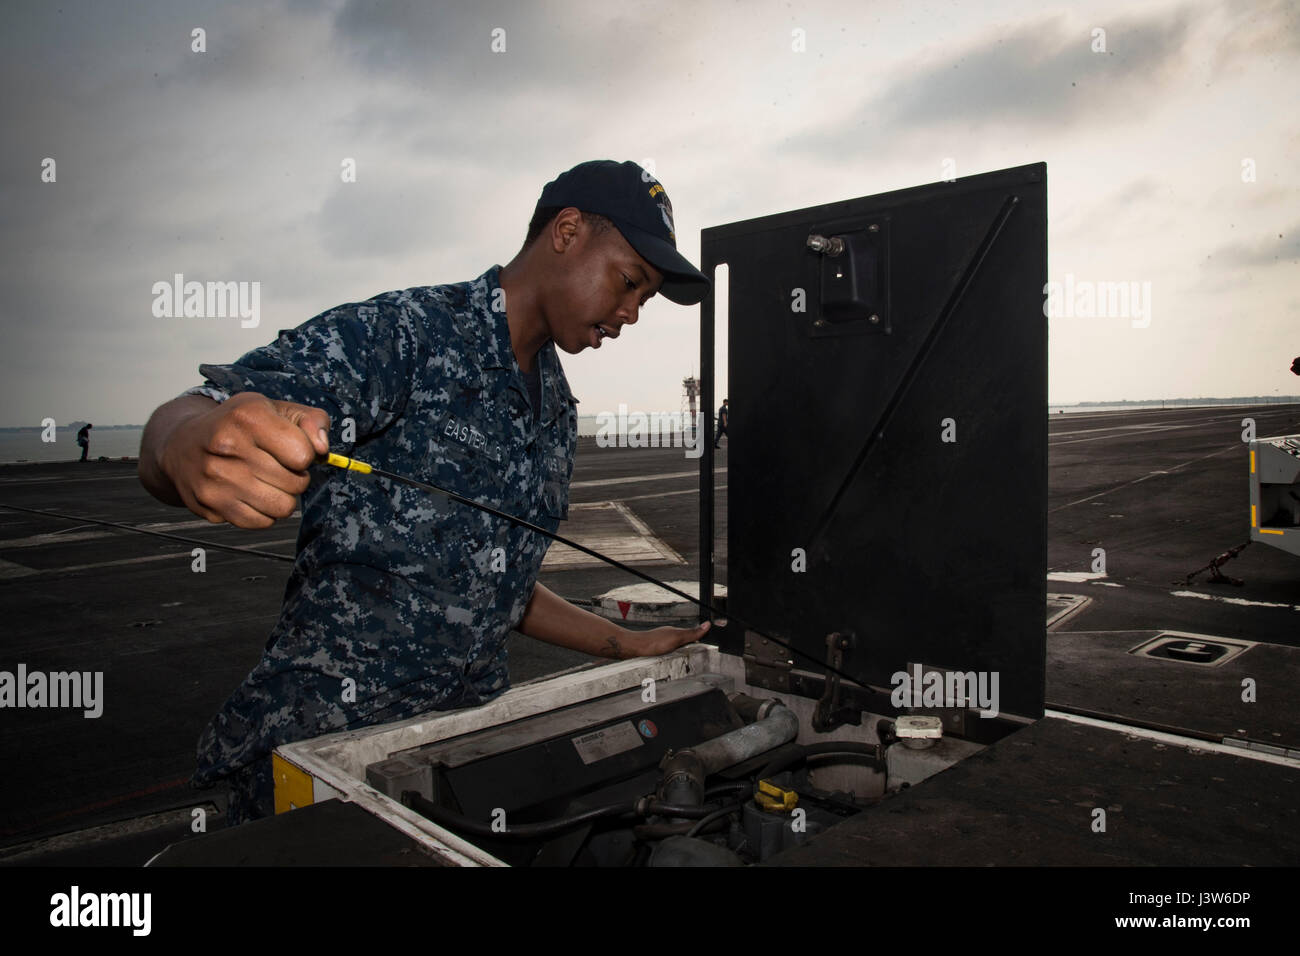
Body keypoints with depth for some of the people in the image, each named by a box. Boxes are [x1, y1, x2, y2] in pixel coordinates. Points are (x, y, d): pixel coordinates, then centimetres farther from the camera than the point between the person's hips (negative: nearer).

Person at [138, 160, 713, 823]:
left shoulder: (557, 413, 11)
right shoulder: (402, 334, -14)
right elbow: (181, 423, -26)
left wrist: (627, 645, 12)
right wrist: (189, 450, -49)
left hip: (469, 731, 7)